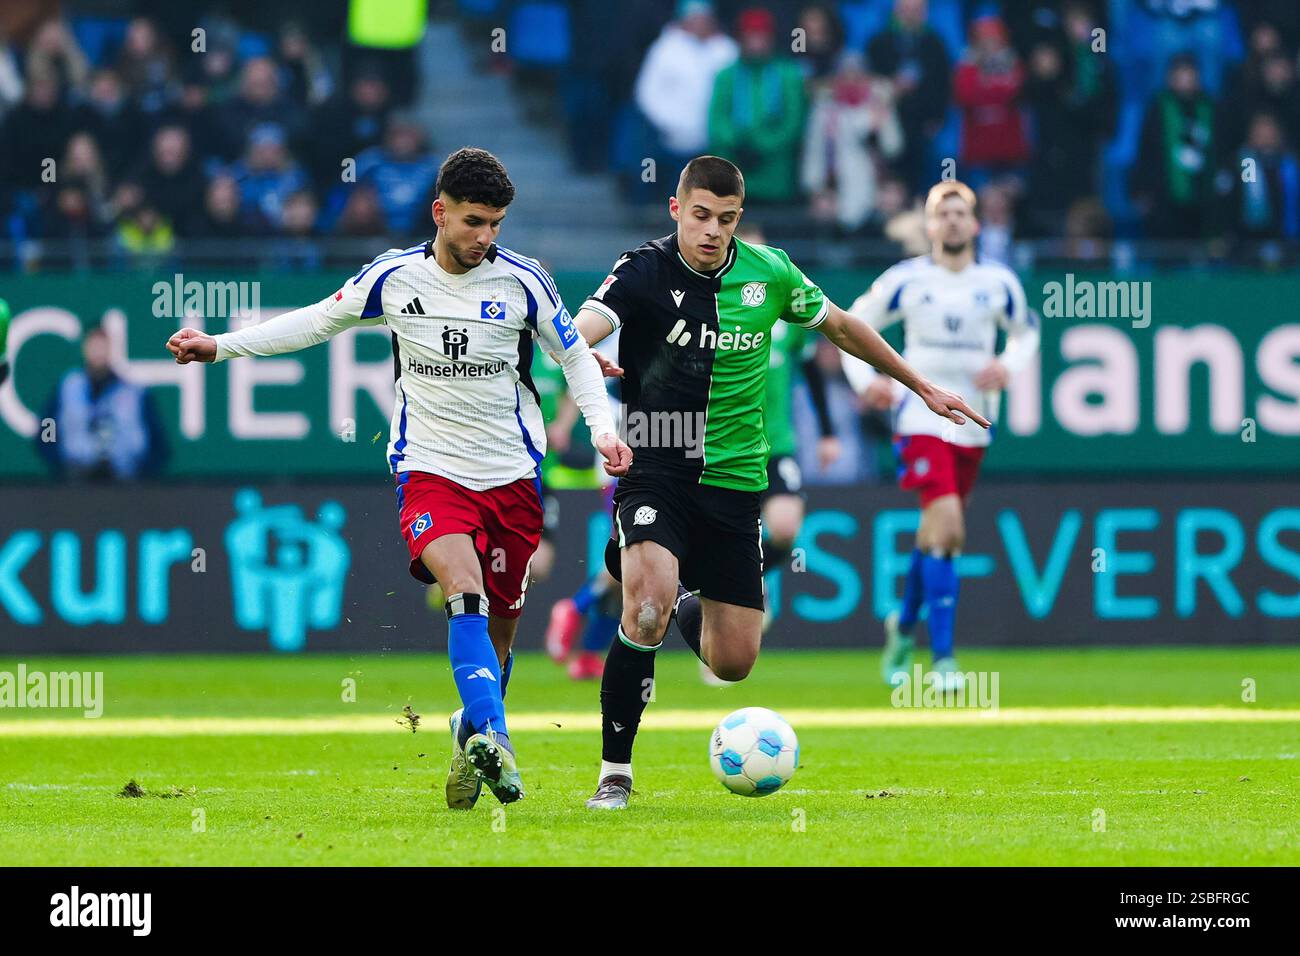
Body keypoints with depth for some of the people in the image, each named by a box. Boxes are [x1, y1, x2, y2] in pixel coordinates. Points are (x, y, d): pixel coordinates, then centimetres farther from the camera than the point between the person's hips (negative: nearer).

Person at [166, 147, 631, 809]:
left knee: (498, 627, 7)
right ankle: (493, 738, -38)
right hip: (430, 470, -1)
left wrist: (602, 428, -7)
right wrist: (221, 347, 12)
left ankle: (473, 737, 31)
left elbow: (575, 356, 9)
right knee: (466, 592, -27)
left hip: (512, 474, 1)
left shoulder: (522, 281, -3)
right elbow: (316, 322, 14)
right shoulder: (393, 277, -1)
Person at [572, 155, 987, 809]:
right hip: (654, 473, -4)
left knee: (732, 663, 2)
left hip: (734, 480, 4)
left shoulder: (769, 272, 1)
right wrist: (581, 354, -54)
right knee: (646, 608, -29)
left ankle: (687, 611, 40)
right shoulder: (645, 272, -11)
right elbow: (581, 327, -29)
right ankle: (615, 772, -14)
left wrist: (922, 388, 25)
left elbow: (840, 326, 19)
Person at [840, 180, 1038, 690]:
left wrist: (1009, 365, 1)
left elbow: (1026, 331, 22)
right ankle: (943, 658, -18)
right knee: (946, 525, -19)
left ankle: (904, 624, 38)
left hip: (974, 419, 4)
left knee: (939, 531, 12)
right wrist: (865, 378, -7)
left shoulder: (998, 283, 5)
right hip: (921, 413, -4)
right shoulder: (905, 280, -2)